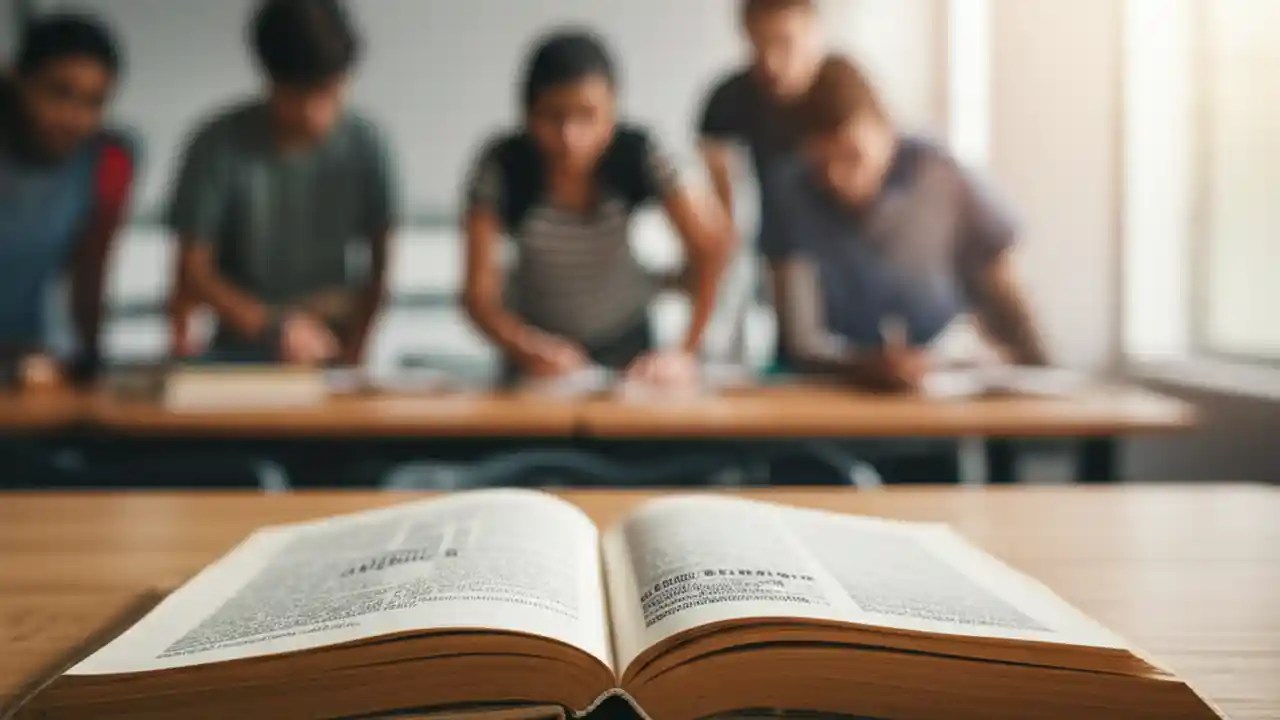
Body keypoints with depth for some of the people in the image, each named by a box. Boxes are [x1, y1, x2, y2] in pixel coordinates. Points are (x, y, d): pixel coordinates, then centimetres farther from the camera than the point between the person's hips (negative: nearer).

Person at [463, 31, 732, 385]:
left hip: (624, 335, 1)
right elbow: (480, 293, -24)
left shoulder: (638, 156, -25)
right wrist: (528, 349, -42)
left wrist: (686, 352, -29)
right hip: (538, 336, 0)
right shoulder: (502, 167, -26)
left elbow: (710, 245, -23)